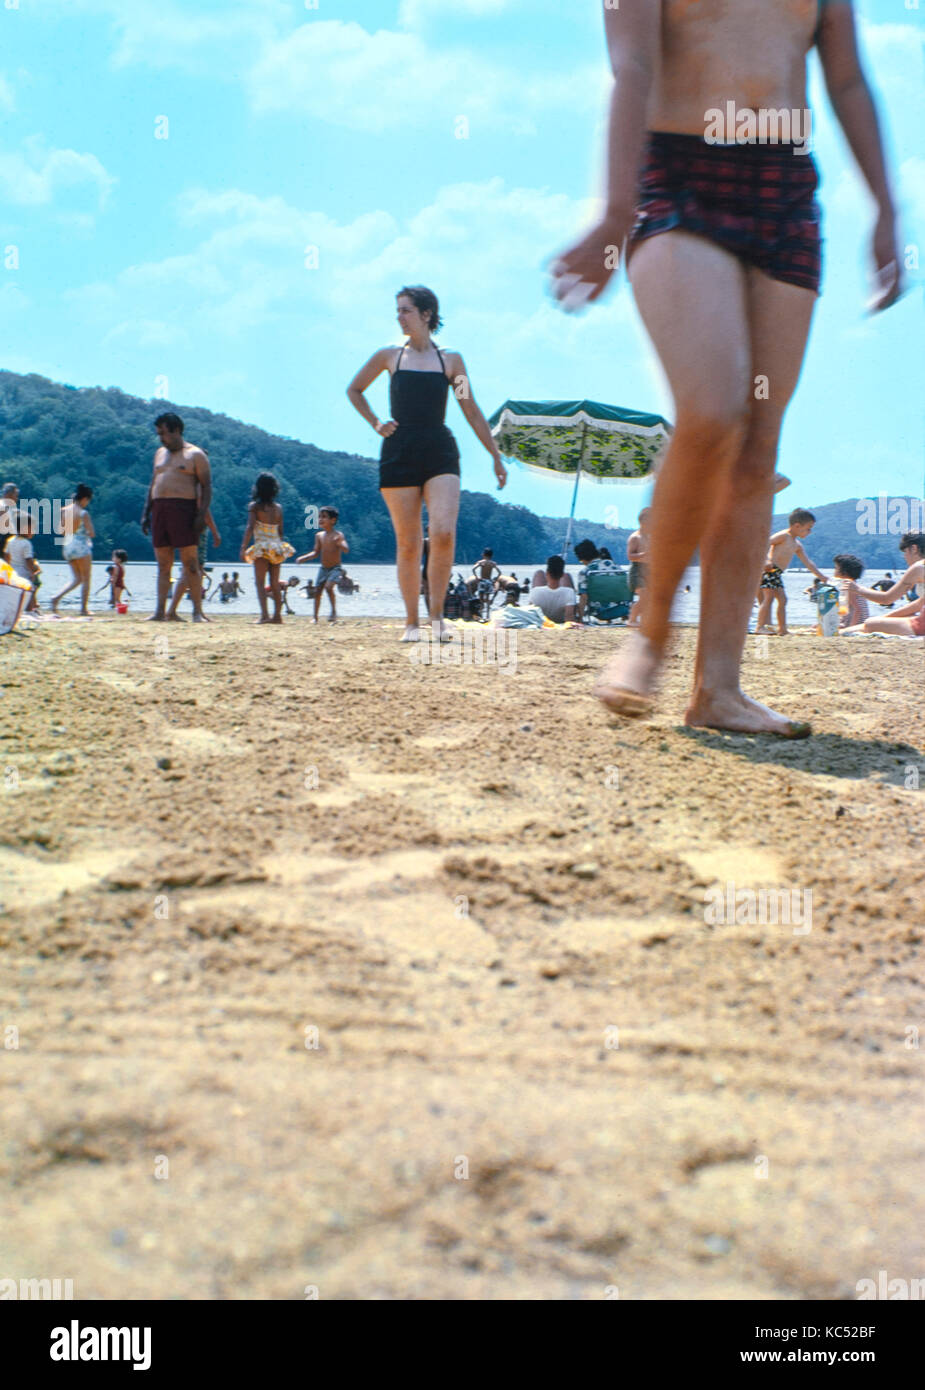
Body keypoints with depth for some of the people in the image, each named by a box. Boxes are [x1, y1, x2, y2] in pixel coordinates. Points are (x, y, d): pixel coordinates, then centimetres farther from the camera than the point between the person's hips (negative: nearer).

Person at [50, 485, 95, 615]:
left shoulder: (65, 511, 5)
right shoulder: (83, 513, -13)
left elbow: (61, 530, 10)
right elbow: (91, 533, -14)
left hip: (67, 546, 7)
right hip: (81, 547, -7)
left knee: (77, 579, 15)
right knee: (86, 579, 6)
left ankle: (57, 597, -5)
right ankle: (84, 608, 5)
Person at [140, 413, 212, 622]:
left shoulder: (195, 454, 1)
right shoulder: (159, 453, 20)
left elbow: (206, 486, -4)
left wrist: (202, 514, -15)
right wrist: (146, 512, 15)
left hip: (184, 509, -6)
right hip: (159, 509, 6)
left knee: (190, 564, -8)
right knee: (163, 564, 4)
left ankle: (198, 612, -6)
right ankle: (160, 611, 4)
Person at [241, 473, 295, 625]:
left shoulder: (254, 506, -4)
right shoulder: (278, 507, 9)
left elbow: (250, 527, -13)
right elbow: (281, 531, 12)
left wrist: (243, 547, -14)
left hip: (262, 547, -5)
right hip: (277, 548, 5)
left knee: (260, 582, -5)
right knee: (275, 583, 11)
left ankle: (264, 614, -19)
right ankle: (277, 615, 11)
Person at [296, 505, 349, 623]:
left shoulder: (338, 535, -10)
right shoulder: (319, 535, 5)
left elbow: (346, 550, -23)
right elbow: (315, 552, 14)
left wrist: (340, 544, -44)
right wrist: (303, 558, 1)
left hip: (335, 568, -5)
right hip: (323, 568, 5)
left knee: (329, 586, -26)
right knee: (317, 591, 3)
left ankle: (334, 611, -10)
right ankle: (315, 617, 15)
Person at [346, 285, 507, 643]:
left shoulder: (450, 360, 9)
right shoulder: (388, 356, 9)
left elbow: (473, 413, 13)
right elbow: (354, 390, 24)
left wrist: (496, 456, 12)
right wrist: (376, 423, 9)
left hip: (440, 451, 0)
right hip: (399, 452, 0)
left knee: (443, 534, -19)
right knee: (407, 543, 0)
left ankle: (436, 614, -5)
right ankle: (411, 622, 10)